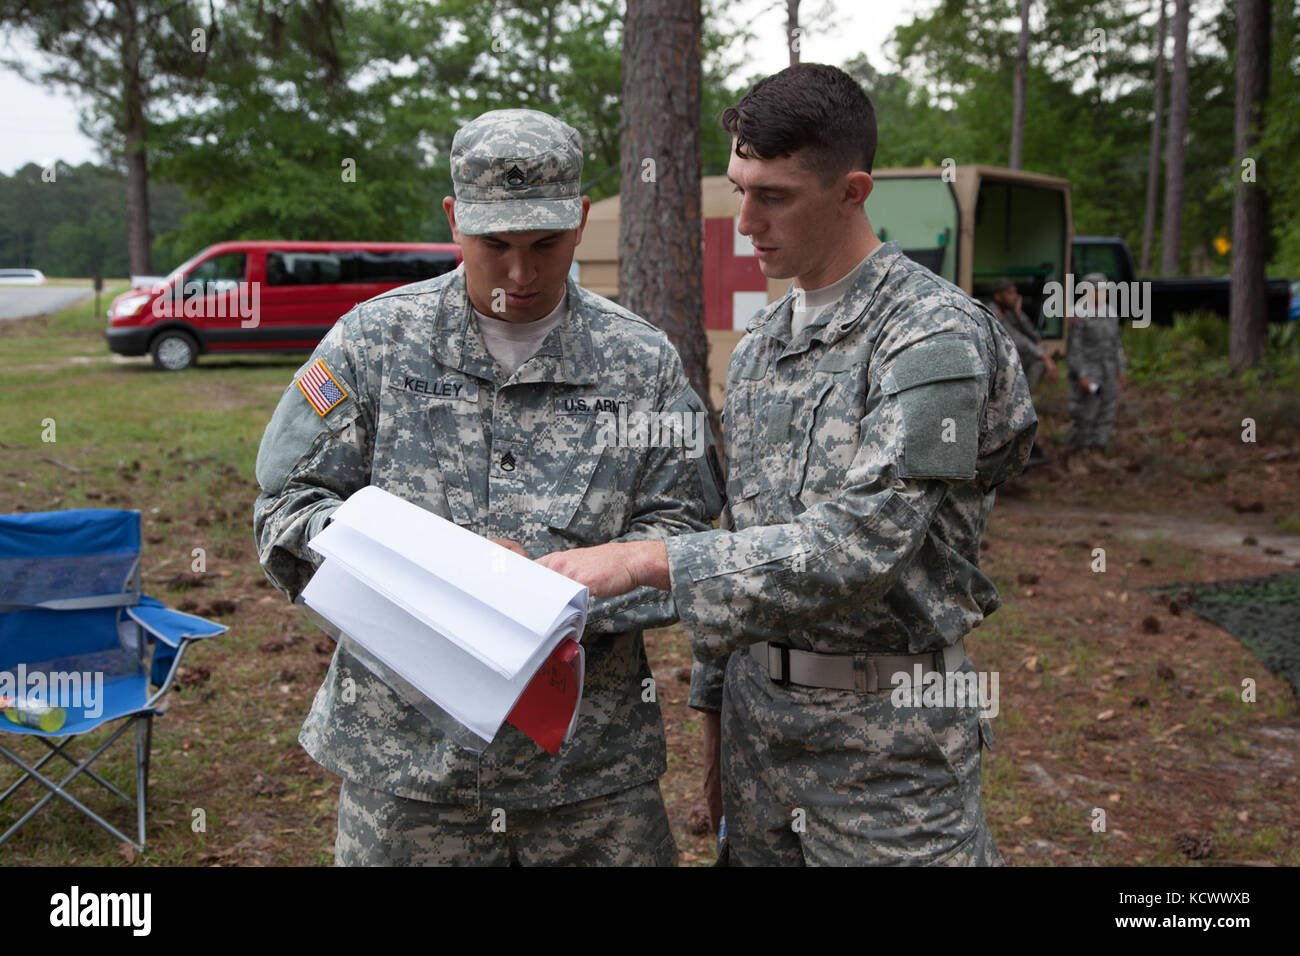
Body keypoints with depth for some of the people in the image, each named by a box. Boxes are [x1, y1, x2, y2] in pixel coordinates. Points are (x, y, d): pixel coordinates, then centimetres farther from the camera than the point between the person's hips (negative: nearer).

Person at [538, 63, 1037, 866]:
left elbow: (861, 542, -25)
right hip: (761, 711, 7)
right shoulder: (757, 348, 9)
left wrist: (643, 561, -28)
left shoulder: (935, 335, -15)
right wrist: (717, 708, 15)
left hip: (888, 734, -6)